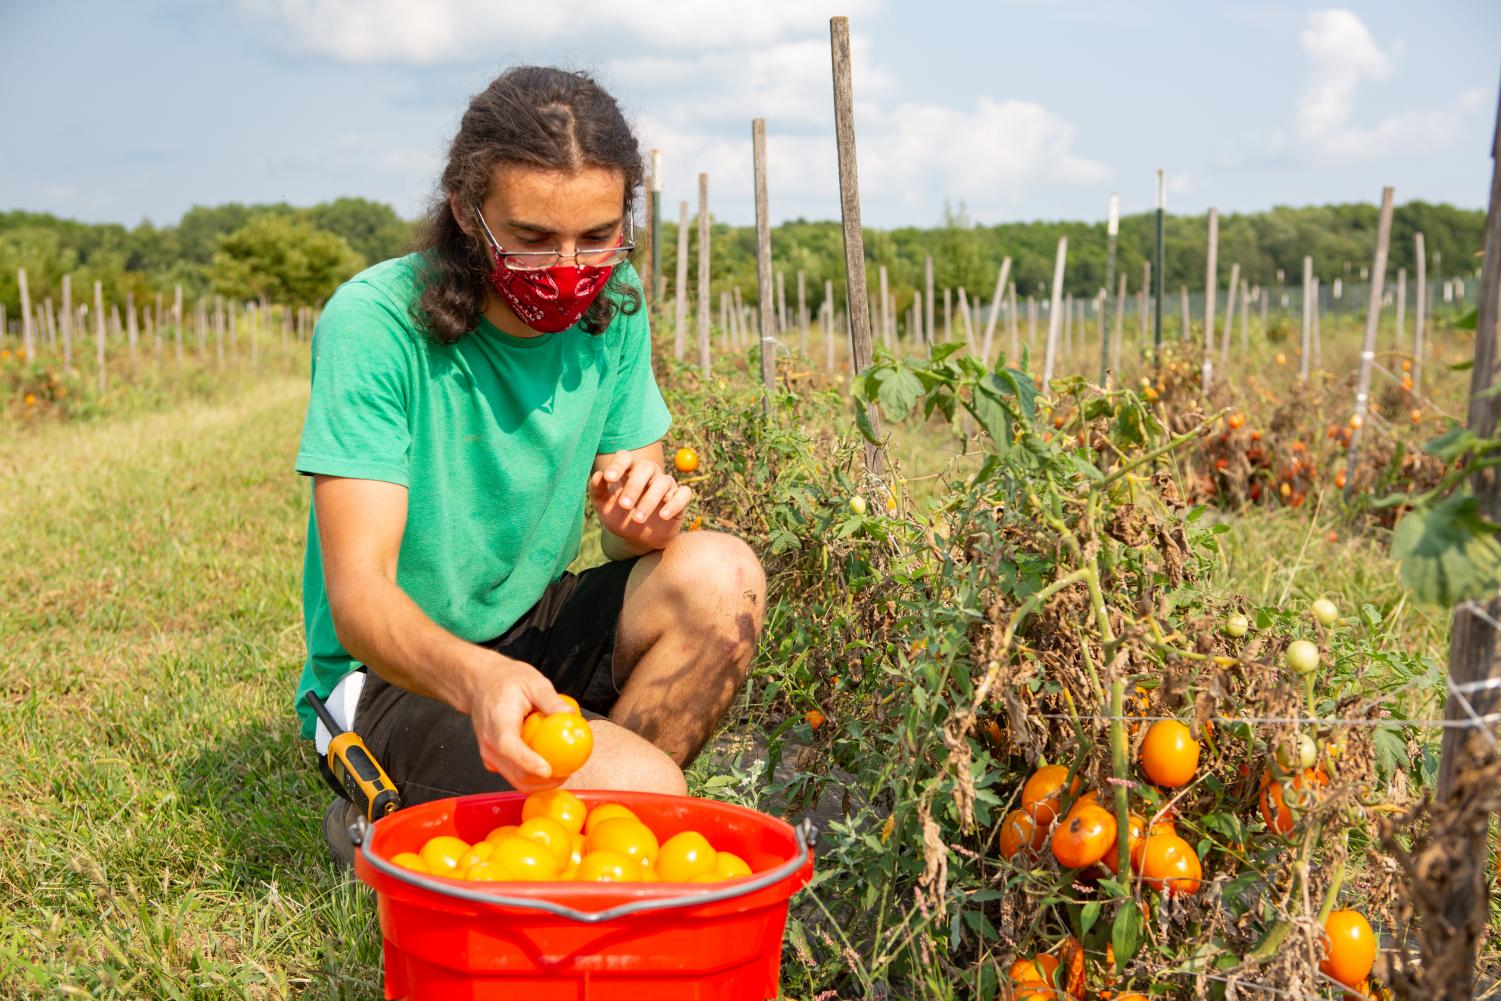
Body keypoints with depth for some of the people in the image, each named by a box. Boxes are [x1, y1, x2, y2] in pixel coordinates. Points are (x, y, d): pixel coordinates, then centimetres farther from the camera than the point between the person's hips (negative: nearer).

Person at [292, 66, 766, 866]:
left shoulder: (611, 306, -4)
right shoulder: (375, 322, -21)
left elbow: (632, 533, 2)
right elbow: (357, 594, -26)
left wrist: (644, 517, -25)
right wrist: (473, 677, -48)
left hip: (529, 634, 6)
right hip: (391, 679, -5)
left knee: (719, 576, -21)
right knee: (640, 788, -27)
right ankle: (396, 831, -1)